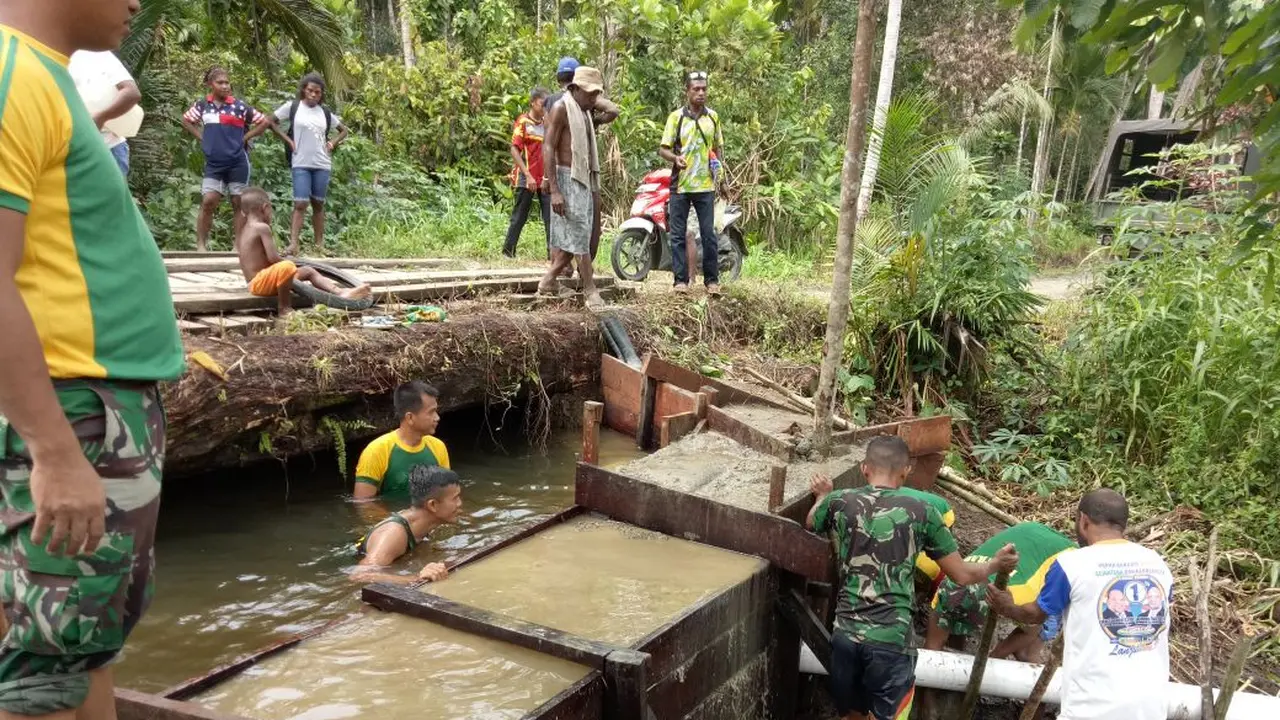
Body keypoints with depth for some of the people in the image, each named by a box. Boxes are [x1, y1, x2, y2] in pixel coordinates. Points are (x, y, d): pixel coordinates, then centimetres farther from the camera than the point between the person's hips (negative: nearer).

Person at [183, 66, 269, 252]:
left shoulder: (239, 106, -2)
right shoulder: (202, 105, 4)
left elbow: (263, 122, 3)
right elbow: (186, 120, 20)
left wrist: (245, 137, -1)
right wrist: (201, 137, 8)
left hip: (237, 163, -1)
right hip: (214, 164, 1)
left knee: (239, 203, 4)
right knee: (208, 202, -5)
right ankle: (201, 245, 1)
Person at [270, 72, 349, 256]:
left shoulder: (325, 112, 9)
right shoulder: (292, 106, 1)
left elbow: (344, 130, 21)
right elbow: (272, 122, 6)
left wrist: (332, 144, 5)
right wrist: (288, 140, -2)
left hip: (322, 165, 3)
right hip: (301, 164, -3)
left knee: (318, 204, 8)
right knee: (300, 203, -10)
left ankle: (319, 245, 13)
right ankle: (293, 244, -11)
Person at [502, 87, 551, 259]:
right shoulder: (523, 122, -4)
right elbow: (514, 150, -10)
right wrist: (528, 175, -18)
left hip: (544, 178, 5)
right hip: (527, 179, -5)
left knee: (550, 216, -3)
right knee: (520, 216, 3)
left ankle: (553, 251, -2)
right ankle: (508, 250, 14)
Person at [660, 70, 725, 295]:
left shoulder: (712, 116, 9)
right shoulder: (676, 116, 0)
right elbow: (663, 149, 0)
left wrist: (717, 163, 3)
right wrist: (675, 158, -20)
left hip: (705, 185, 1)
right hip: (680, 184, -1)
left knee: (709, 234, 2)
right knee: (678, 235, 2)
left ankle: (712, 279, 10)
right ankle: (681, 279, 9)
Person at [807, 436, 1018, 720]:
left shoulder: (839, 503, 3)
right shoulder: (921, 512, -1)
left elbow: (810, 524, 27)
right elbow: (962, 574, 6)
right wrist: (996, 564, 26)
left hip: (846, 635, 3)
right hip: (891, 641, -3)